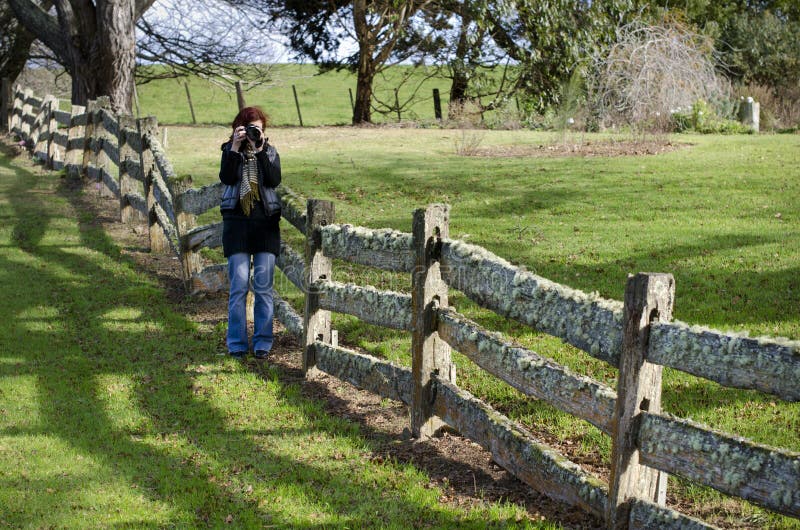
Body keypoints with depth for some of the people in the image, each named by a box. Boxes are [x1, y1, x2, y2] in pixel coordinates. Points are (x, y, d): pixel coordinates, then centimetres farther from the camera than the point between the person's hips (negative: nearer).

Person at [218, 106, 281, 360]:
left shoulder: (270, 152, 10)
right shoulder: (230, 151, 8)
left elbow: (274, 180, -8)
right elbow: (226, 178, -10)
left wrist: (260, 150, -14)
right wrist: (235, 148, -17)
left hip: (266, 222, 1)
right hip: (237, 222, -1)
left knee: (264, 286, 0)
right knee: (239, 284, -3)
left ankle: (263, 342, 8)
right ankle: (237, 344, 4)